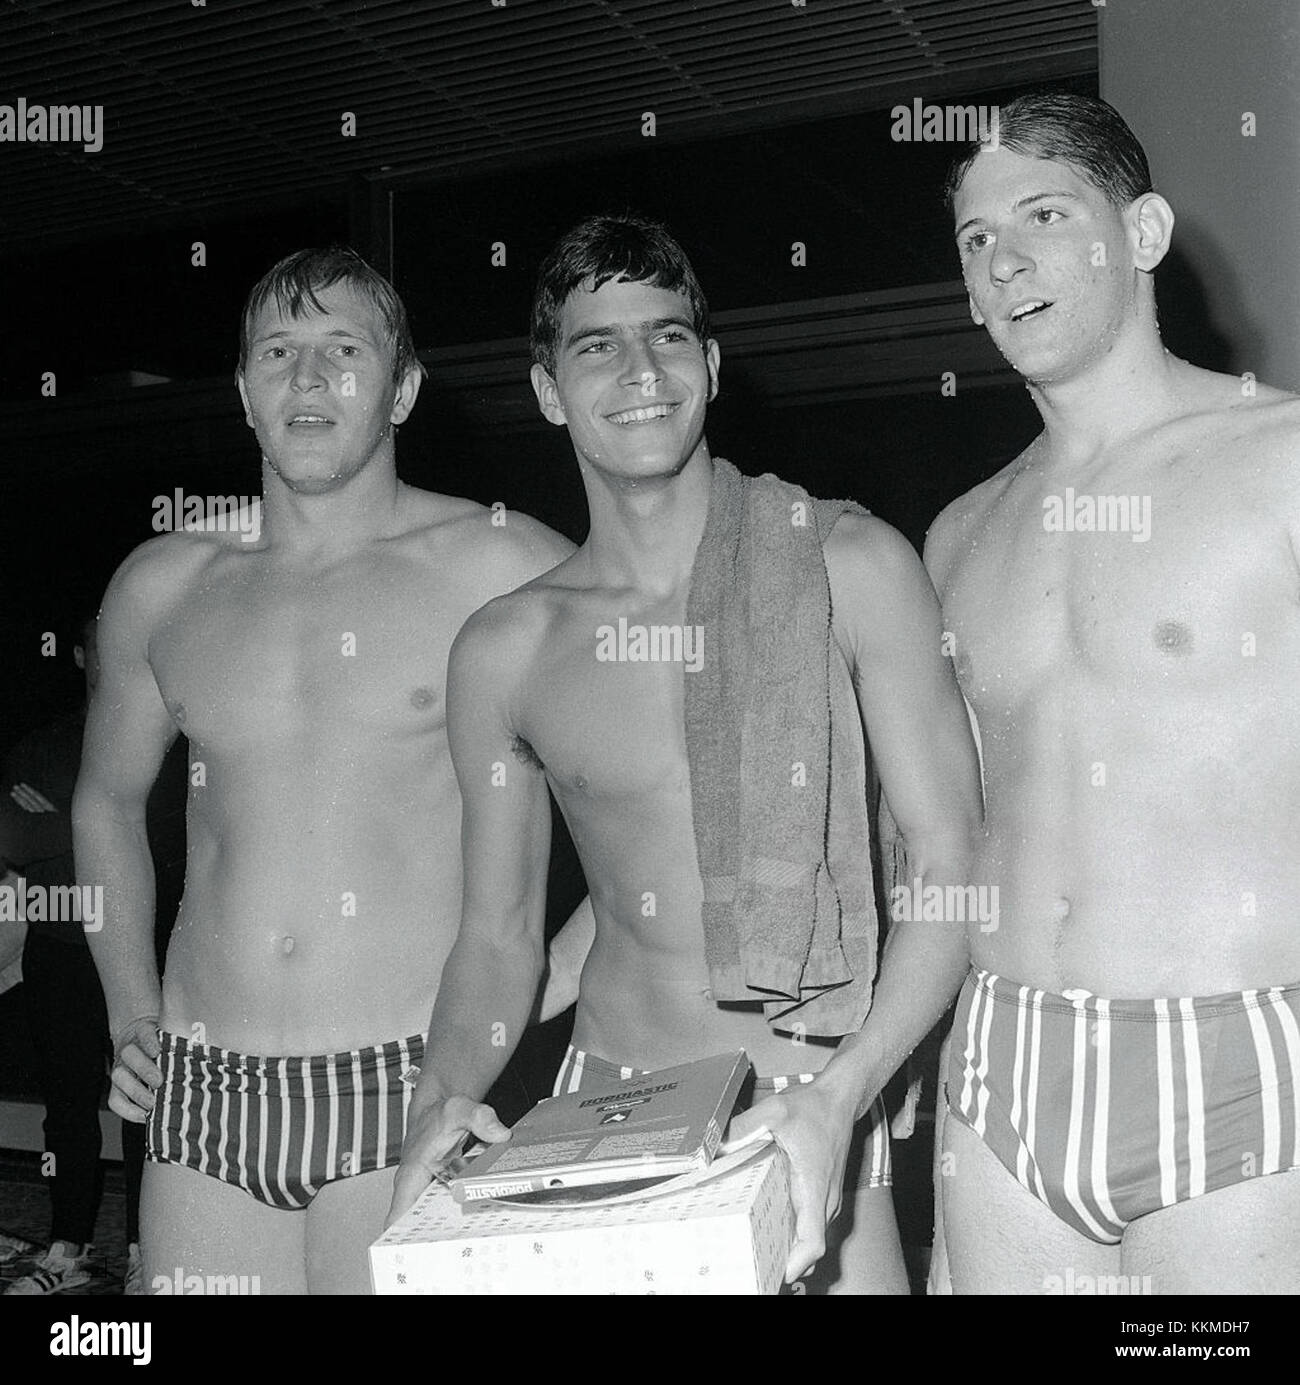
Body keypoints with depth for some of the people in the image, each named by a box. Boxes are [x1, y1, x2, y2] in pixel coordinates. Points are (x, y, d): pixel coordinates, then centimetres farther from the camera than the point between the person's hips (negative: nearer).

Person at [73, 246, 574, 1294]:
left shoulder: (500, 566, -4)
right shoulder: (161, 587, 8)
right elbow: (108, 800, 23)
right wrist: (131, 1009, 13)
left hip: (411, 1090, -3)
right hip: (202, 1093, 4)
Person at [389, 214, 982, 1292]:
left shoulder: (850, 567, -7)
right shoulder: (503, 654, 1)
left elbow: (954, 875, -7)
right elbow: (499, 937, 9)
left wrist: (842, 1092, -19)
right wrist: (444, 1099, -9)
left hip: (826, 1124, -2)